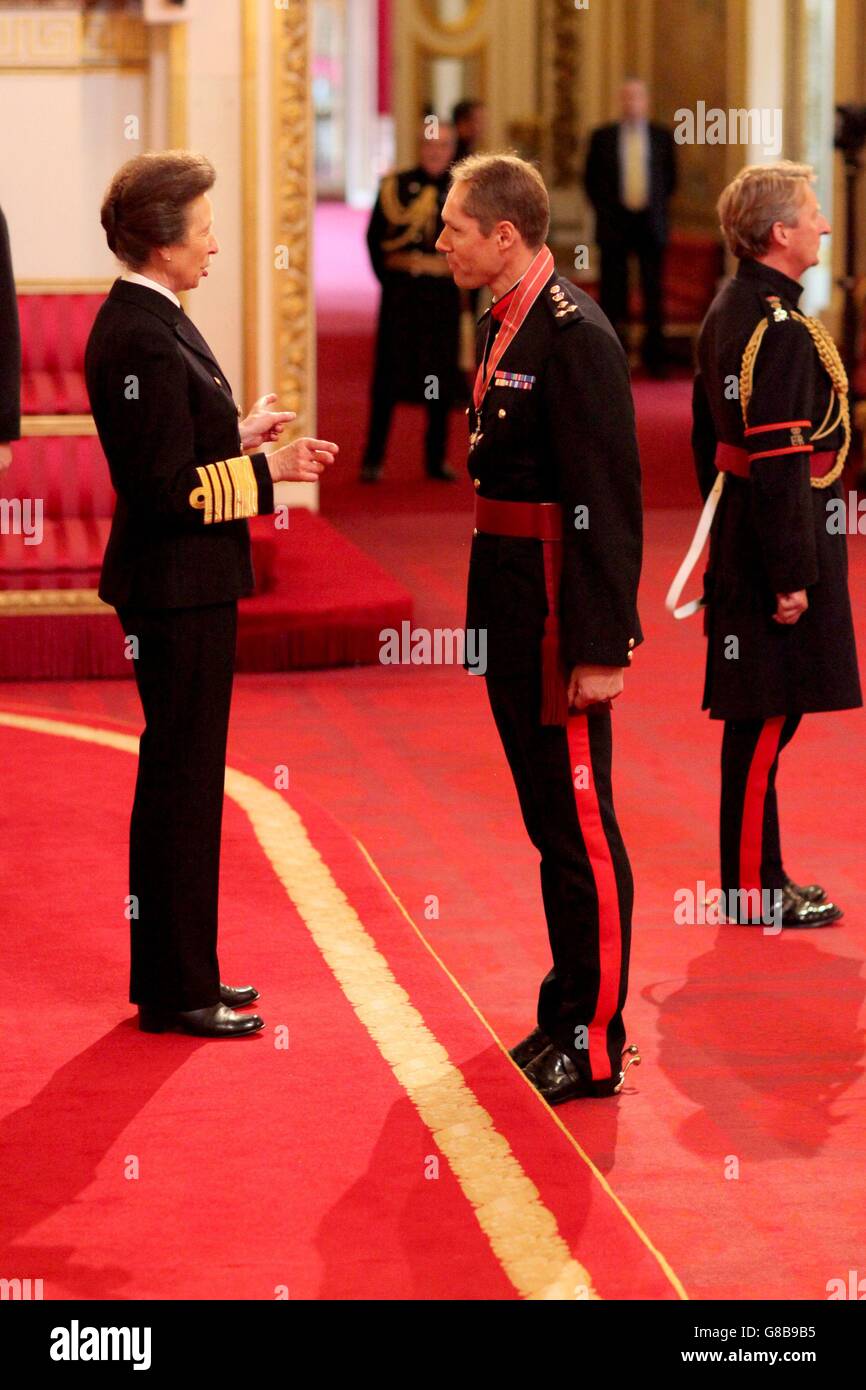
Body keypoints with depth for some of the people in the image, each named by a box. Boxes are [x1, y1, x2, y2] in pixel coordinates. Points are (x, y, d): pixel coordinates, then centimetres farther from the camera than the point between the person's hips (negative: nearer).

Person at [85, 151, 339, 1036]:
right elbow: (165, 489, -23)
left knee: (182, 780, 17)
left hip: (185, 588, 10)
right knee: (181, 783, -2)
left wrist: (238, 440, 10)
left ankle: (178, 971, 27)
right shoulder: (141, 341, -21)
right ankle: (176, 993, 6)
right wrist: (263, 474, -17)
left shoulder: (148, 324, 11)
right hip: (176, 590, -10)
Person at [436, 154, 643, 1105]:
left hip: (562, 616, -9)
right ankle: (569, 1006, 31)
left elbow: (606, 505, -20)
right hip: (509, 612, 9)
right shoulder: (498, 325, 10)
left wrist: (601, 649, -21)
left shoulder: (574, 337, -18)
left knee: (580, 825, -2)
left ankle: (594, 1044, 5)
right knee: (549, 819, 18)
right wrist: (485, 608, 15)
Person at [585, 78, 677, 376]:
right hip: (614, 223, -1)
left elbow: (670, 178, 14)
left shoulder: (663, 136, 6)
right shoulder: (602, 137, 3)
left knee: (654, 294, 1)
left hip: (651, 223, 1)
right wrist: (604, 210, 0)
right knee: (613, 295, 1)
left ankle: (655, 357, 6)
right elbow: (591, 179, 7)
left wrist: (658, 205, 6)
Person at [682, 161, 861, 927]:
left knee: (762, 714, 16)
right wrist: (792, 576, -20)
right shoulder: (781, 331, -21)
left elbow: (710, 436, 18)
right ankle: (754, 889, 6)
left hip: (739, 539, 10)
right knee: (767, 715, -2)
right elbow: (779, 464, -23)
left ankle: (756, 874, 24)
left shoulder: (729, 310, 11)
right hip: (783, 541, -10)